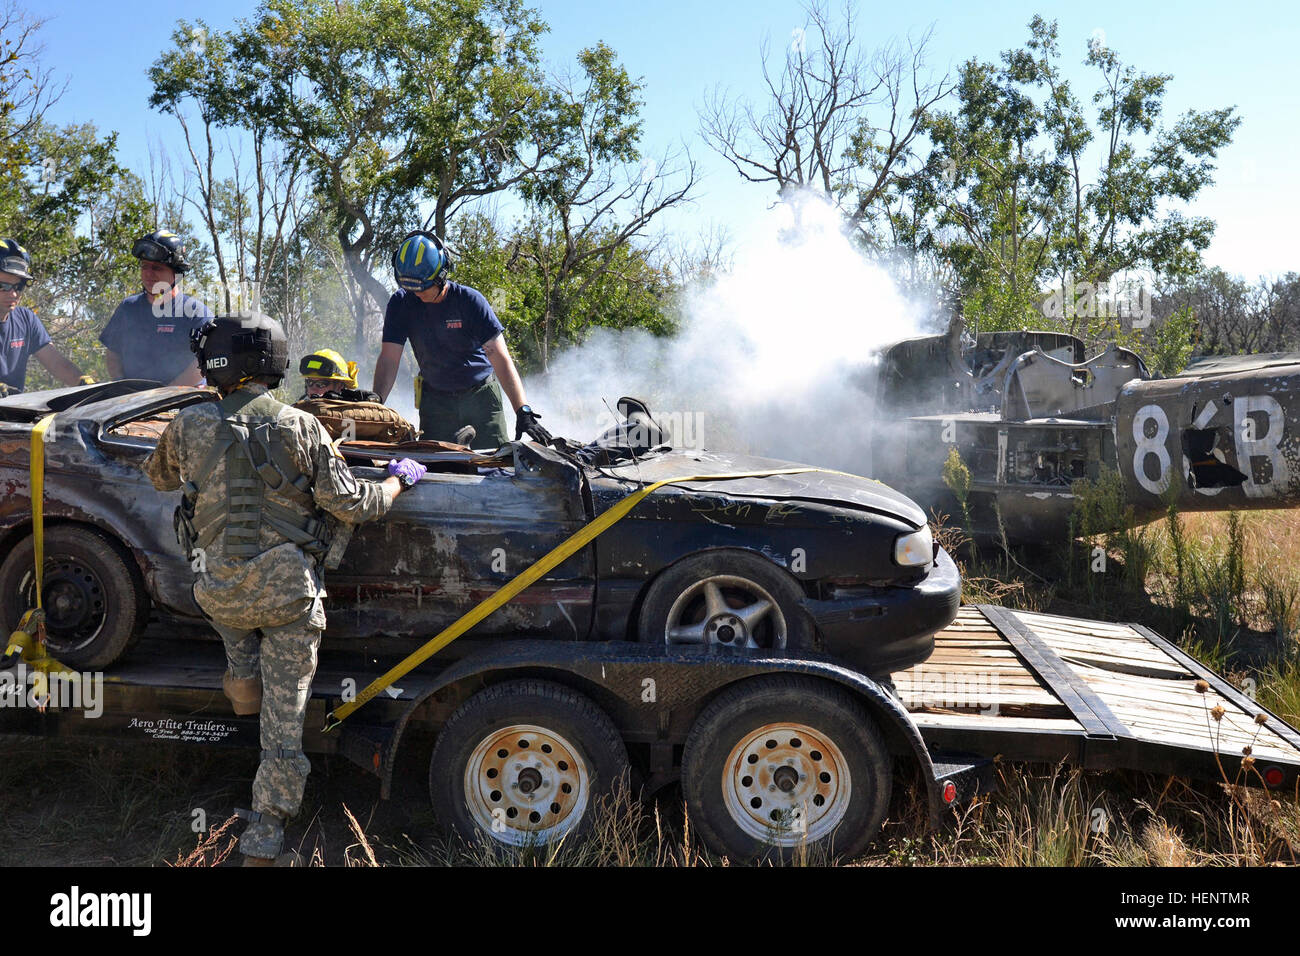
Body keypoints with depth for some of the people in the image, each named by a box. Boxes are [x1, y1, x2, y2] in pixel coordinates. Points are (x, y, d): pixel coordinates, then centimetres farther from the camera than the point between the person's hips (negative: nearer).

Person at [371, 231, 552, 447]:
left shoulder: (470, 300, -16)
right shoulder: (401, 304, -7)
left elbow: (501, 359, -21)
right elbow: (388, 359, -10)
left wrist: (523, 412, -31)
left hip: (480, 395, -2)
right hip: (435, 400, 2)